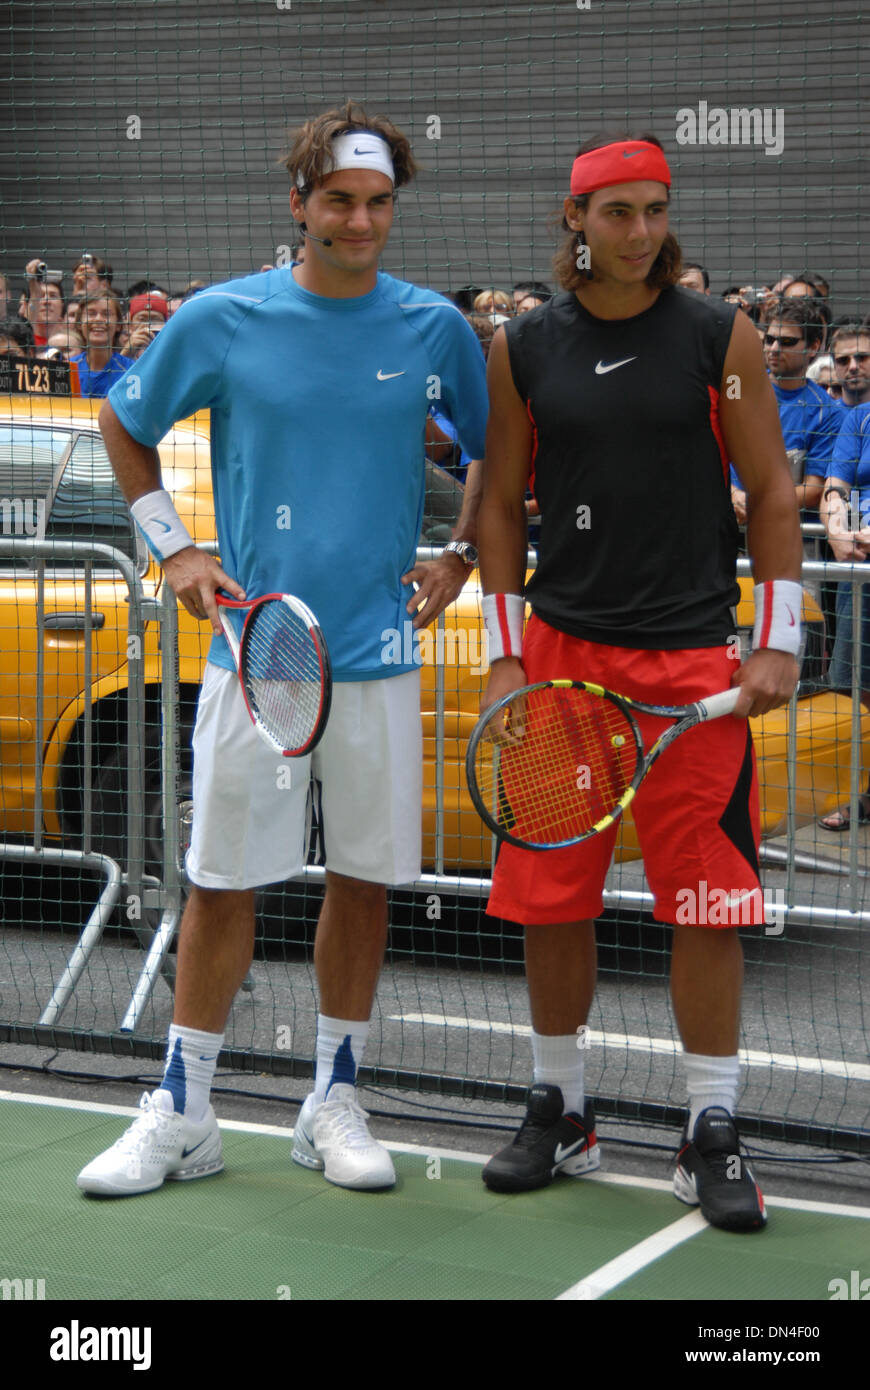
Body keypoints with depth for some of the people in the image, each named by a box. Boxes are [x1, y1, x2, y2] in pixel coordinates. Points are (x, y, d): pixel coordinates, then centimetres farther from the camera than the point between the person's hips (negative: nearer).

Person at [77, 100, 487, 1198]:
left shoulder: (434, 328, 3)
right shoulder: (222, 320, -1)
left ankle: (333, 1106, 21)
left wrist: (461, 554, 8)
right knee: (223, 881, 1)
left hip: (378, 650, 2)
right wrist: (171, 548, 6)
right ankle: (180, 1116, 12)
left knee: (364, 877, 7)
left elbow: (497, 449, 19)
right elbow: (124, 423, 13)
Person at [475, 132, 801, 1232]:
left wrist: (777, 642, -3)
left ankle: (711, 1138, 8)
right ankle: (559, 1113, 22)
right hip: (561, 652, 2)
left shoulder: (719, 337, 2)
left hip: (695, 659, -2)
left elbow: (772, 493, 4)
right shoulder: (522, 349, 6)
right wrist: (503, 656, 3)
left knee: (707, 903, -2)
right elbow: (500, 506, 10)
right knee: (549, 896, 6)